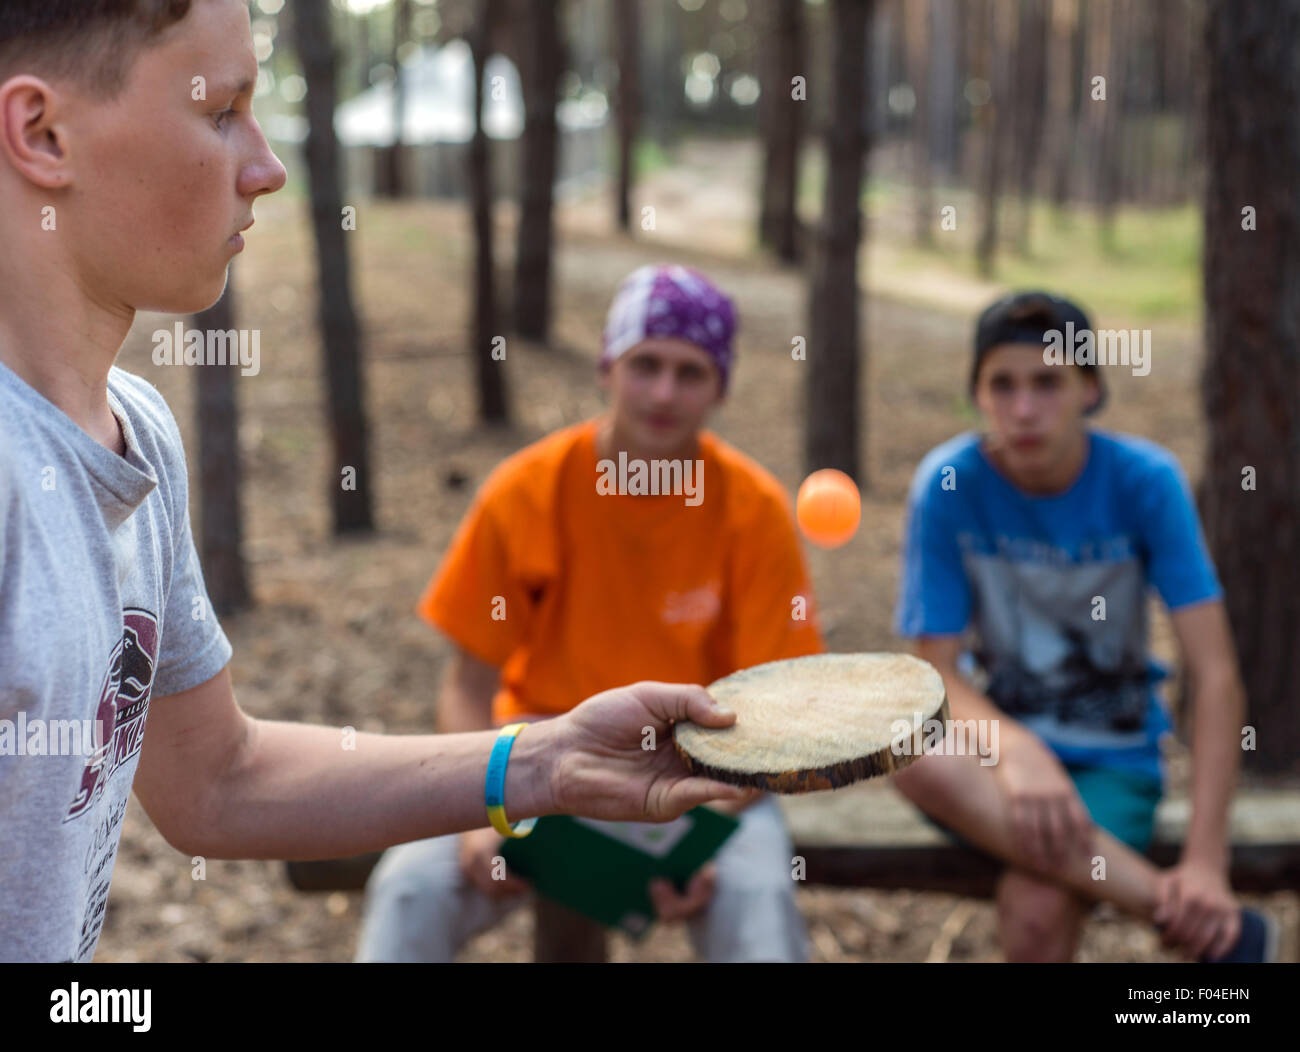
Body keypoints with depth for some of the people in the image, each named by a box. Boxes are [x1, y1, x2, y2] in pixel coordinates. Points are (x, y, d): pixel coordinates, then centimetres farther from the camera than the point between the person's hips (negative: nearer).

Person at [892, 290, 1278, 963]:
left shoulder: (1144, 480, -12)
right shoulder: (949, 482, -9)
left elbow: (1216, 676, -15)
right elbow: (936, 672, -10)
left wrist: (1206, 862, -25)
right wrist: (1015, 748, -32)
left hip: (1110, 756, -2)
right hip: (997, 731, 2)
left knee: (1036, 908, -33)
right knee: (913, 752, -34)